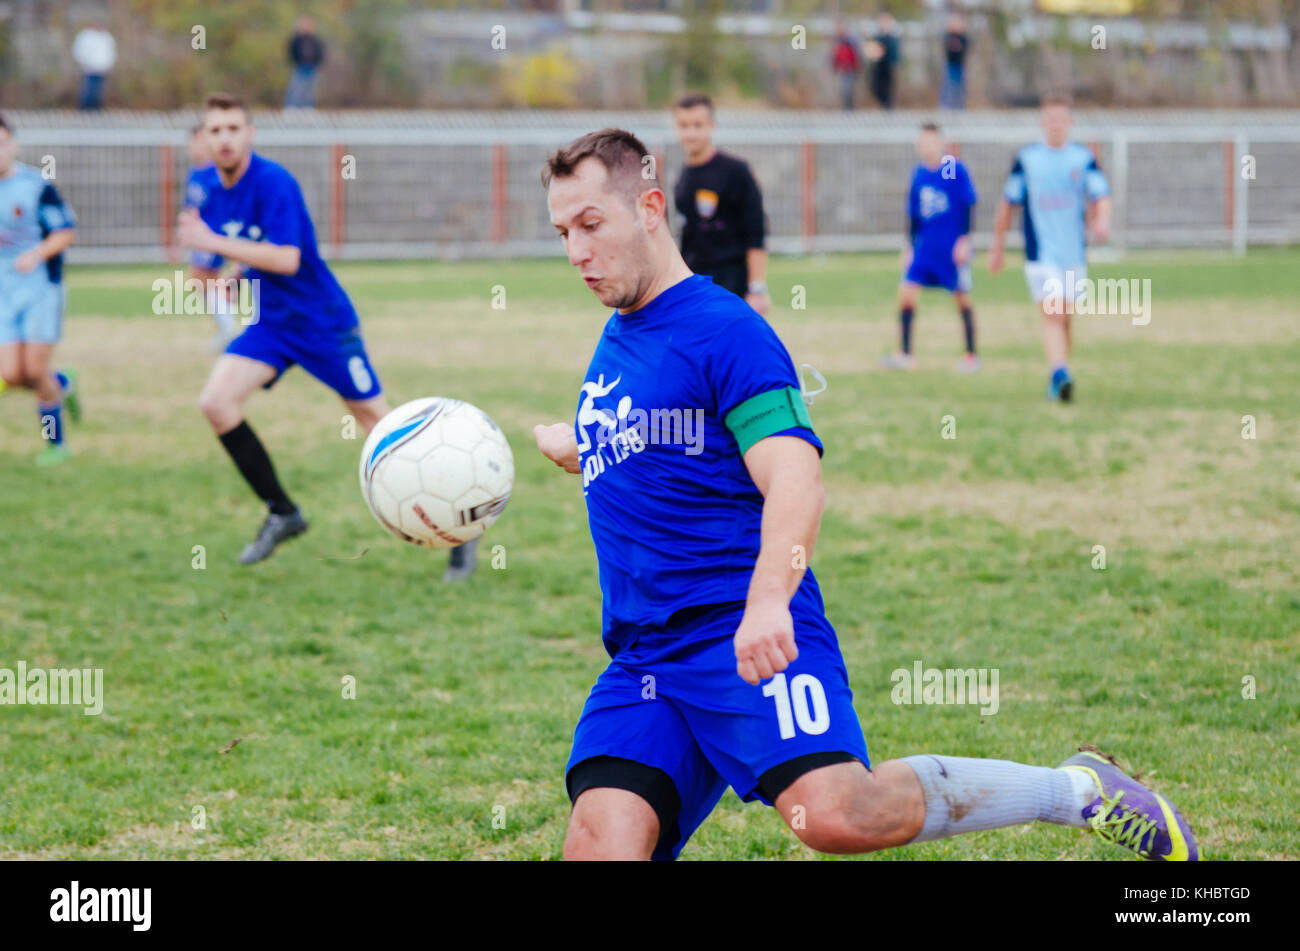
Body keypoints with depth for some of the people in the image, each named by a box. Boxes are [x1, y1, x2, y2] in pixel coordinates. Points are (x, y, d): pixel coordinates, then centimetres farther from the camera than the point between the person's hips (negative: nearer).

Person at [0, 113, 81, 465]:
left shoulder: (37, 185, -9)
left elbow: (66, 233, -6)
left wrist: (37, 254, -21)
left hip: (40, 287, -4)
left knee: (35, 370, -10)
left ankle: (55, 441, 10)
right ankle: (63, 383, 27)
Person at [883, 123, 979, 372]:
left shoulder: (955, 169, -8)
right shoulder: (919, 173, 8)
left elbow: (968, 205, -7)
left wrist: (965, 239, -13)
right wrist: (910, 246, 15)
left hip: (952, 248, -5)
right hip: (925, 247, 5)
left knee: (962, 299, 3)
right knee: (906, 293, -7)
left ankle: (971, 356, 16)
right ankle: (905, 354, -2)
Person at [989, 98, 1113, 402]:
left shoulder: (1084, 158, 4)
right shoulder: (1026, 158, 1)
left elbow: (1101, 195, -3)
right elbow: (1008, 201, 9)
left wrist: (1102, 220, -25)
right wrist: (998, 245, 12)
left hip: (1074, 252, 3)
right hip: (1040, 251, -3)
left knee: (1064, 319, 11)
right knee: (1052, 314, -18)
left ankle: (1057, 379, 25)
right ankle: (1059, 375, -29)